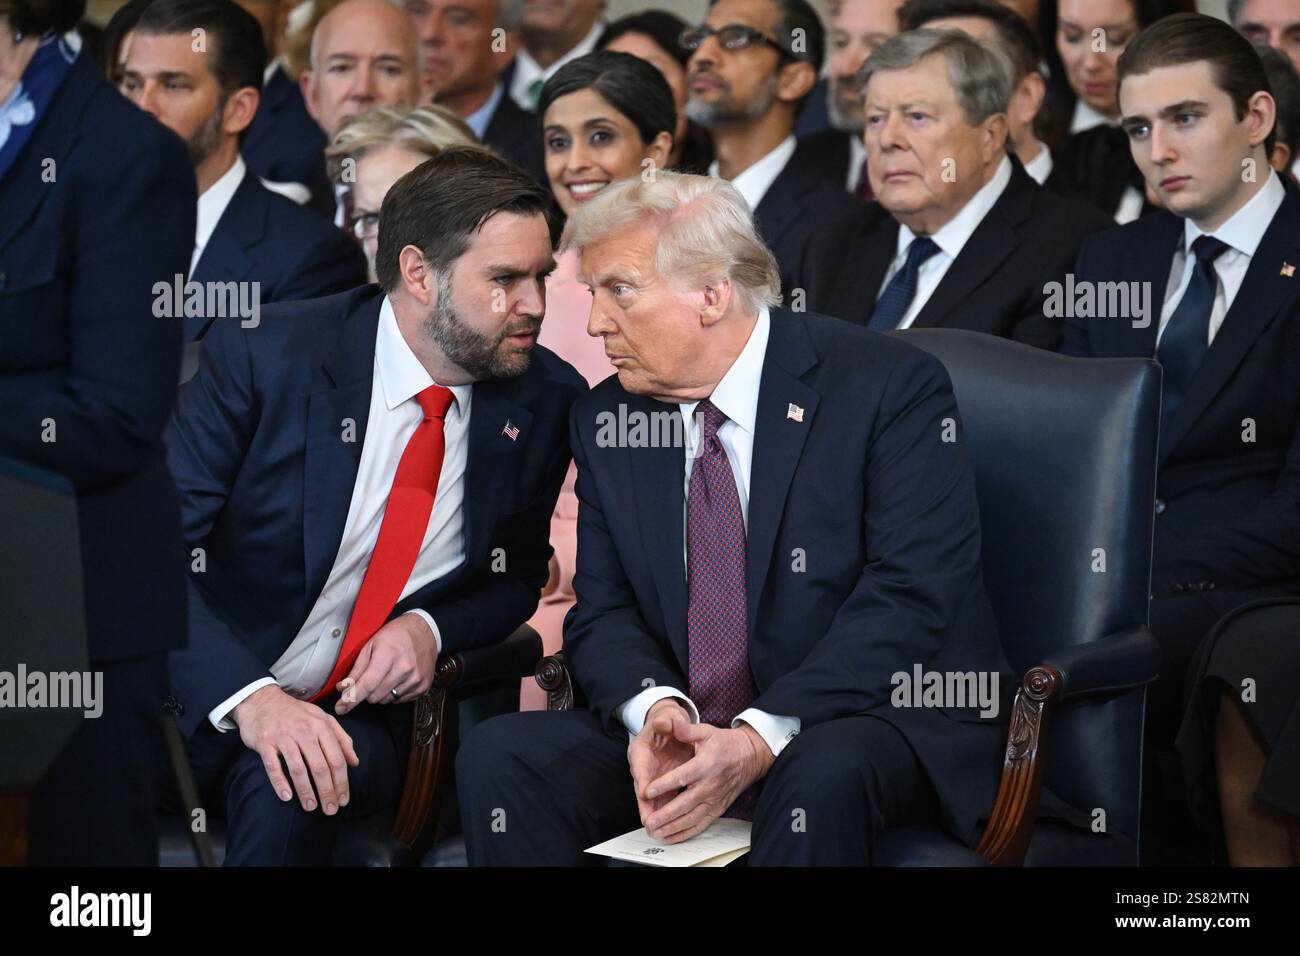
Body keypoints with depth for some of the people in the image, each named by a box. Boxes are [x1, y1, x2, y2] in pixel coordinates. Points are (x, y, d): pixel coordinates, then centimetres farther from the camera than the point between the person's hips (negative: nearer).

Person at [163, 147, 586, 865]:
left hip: (368, 717, 2)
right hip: (205, 698, -2)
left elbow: (521, 578, 16)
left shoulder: (545, 402, 1)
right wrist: (248, 696, -29)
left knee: (285, 791, -34)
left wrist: (432, 630, -8)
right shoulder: (263, 355, -11)